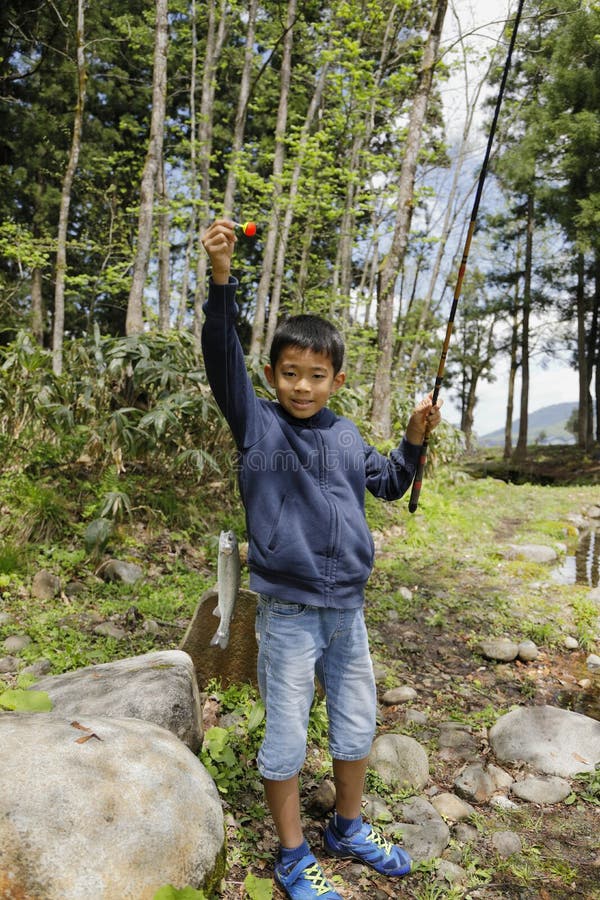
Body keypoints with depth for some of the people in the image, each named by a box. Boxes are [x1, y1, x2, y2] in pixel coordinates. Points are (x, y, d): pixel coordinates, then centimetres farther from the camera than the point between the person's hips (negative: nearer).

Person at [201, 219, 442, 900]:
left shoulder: (347, 436, 6)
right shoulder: (256, 423, -7)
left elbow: (386, 484, 21)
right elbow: (222, 357, -21)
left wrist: (414, 438, 6)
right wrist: (221, 278, -33)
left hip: (347, 607, 5)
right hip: (287, 610, -5)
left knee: (357, 727, 20)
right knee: (286, 738, 9)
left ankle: (348, 829, 46)